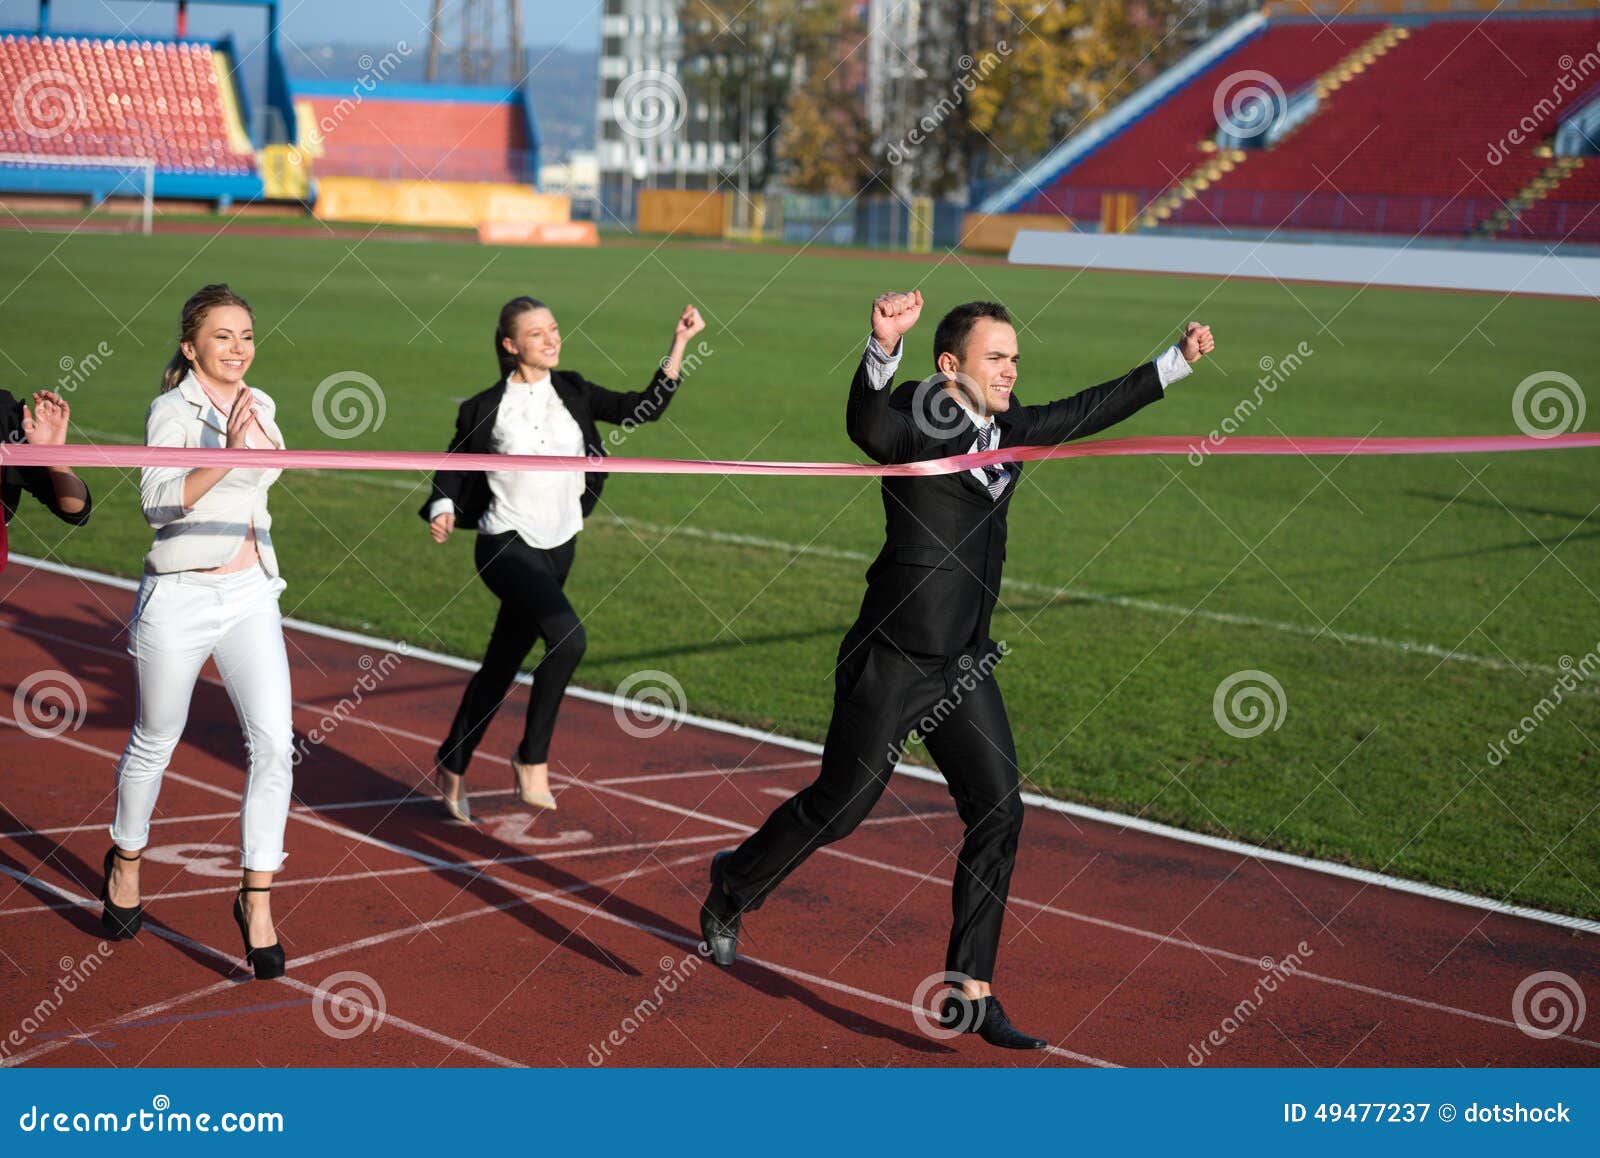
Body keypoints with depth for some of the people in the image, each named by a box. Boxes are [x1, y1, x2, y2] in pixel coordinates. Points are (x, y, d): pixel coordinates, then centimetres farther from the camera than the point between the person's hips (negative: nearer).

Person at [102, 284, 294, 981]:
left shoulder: (259, 405, 9)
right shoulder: (172, 410, -11)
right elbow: (157, 500, -28)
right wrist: (225, 457, -40)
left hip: (250, 596, 5)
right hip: (180, 599, -4)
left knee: (274, 742, -10)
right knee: (156, 740, 12)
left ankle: (256, 899, -1)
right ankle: (127, 859, 38)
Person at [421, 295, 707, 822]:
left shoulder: (573, 393, 4)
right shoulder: (486, 408, -7)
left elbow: (644, 408, -2)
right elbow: (453, 467, 1)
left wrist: (679, 344, -9)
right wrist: (443, 509, -19)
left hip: (558, 548, 5)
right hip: (507, 546, -5)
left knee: (502, 664, 13)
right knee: (568, 638, -26)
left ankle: (451, 767, 30)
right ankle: (532, 759, -11)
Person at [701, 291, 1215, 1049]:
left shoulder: (1011, 430, 9)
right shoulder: (915, 423, -14)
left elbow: (1091, 410, 22)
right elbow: (869, 424, -37)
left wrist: (1178, 361, 20)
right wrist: (884, 348, -55)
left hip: (963, 665, 7)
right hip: (893, 660, -7)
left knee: (998, 812, -1)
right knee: (840, 805, 3)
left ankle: (968, 993, 7)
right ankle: (731, 888, 31)